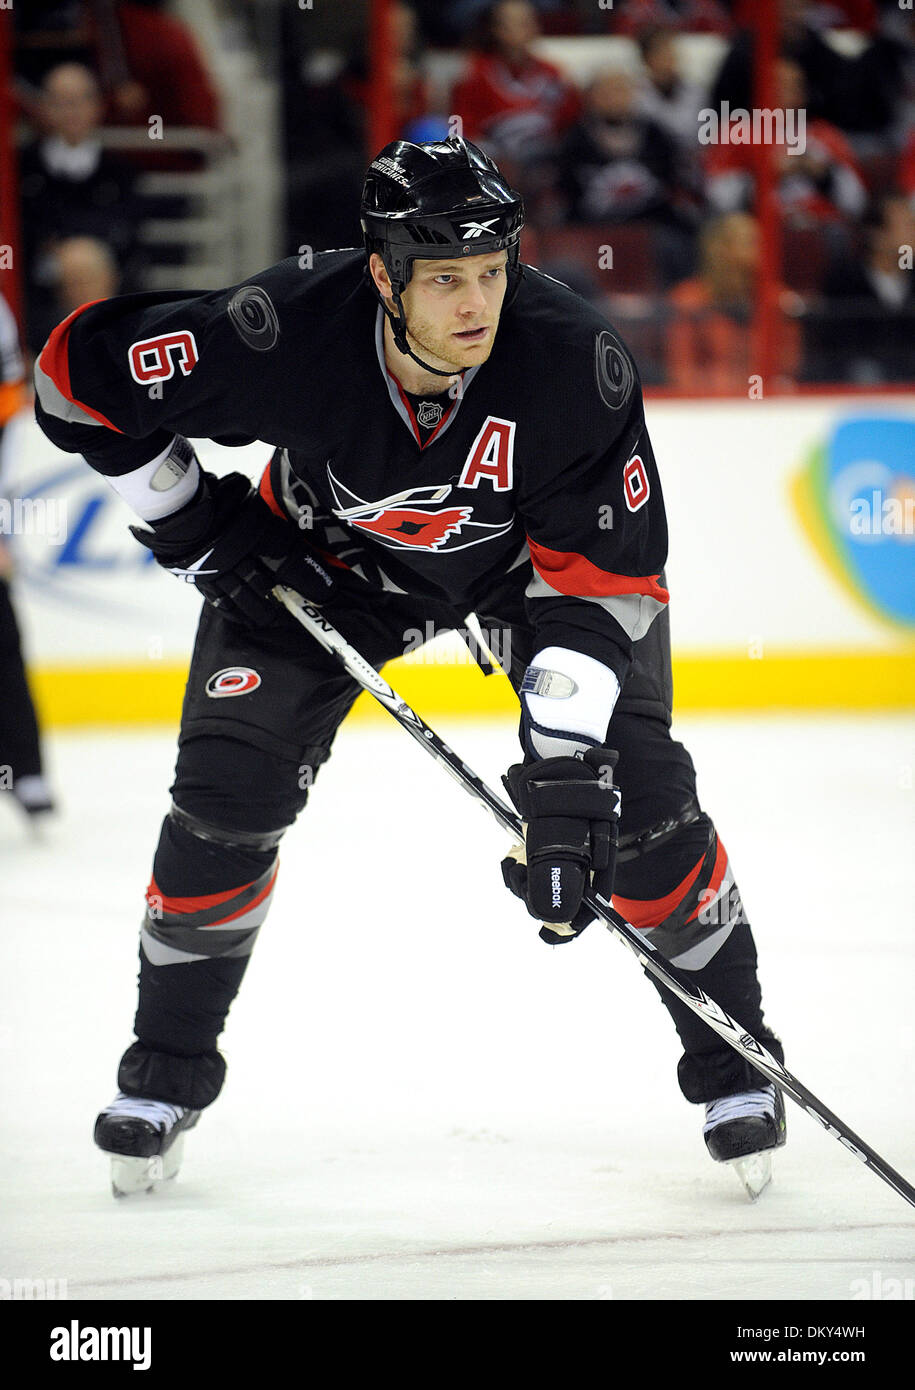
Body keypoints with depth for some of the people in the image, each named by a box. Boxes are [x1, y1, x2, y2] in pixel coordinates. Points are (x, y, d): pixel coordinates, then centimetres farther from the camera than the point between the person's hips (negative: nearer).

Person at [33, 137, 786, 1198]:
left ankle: (732, 1060, 5)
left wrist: (564, 762, -35)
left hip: (530, 550, 0)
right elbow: (82, 372, -21)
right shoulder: (286, 333, -36)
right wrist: (186, 515, -16)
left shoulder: (574, 364, -35)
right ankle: (167, 1070, 10)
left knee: (633, 787, -14)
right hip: (324, 552, 1)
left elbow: (604, 574, -29)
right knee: (229, 783, -11)